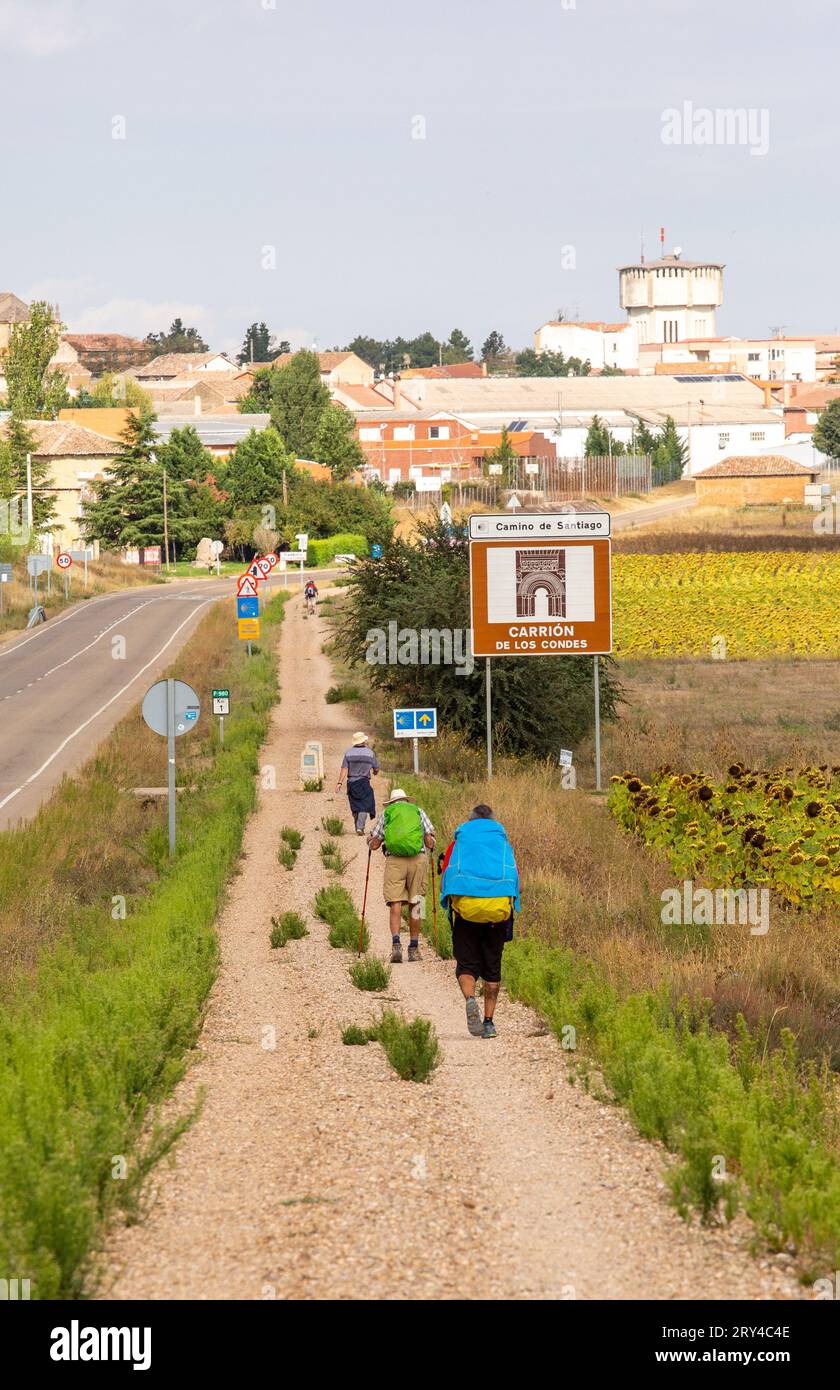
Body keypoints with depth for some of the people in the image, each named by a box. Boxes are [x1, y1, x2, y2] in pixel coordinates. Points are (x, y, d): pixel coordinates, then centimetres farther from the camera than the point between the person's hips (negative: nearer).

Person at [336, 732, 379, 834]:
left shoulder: (349, 752, 2)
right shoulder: (370, 752, -1)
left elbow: (344, 769, -5)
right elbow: (376, 769, 7)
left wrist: (339, 783, -6)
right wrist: (375, 772, 30)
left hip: (351, 783, 3)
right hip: (364, 782, -3)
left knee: (355, 807, 13)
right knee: (364, 806, -3)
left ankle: (358, 828, 20)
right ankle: (360, 827, -18)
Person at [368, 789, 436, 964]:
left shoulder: (385, 814, 15)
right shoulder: (419, 811, 16)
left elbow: (374, 844, 11)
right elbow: (430, 842, 9)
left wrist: (370, 840, 34)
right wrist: (431, 843, 33)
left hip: (394, 860, -1)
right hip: (418, 860, 1)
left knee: (395, 905, -2)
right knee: (415, 906, 9)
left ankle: (396, 944, -20)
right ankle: (414, 948, 12)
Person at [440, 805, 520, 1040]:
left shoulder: (458, 843, 14)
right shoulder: (503, 842, 16)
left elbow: (443, 884, 7)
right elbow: (517, 884, 8)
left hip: (464, 906, -1)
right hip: (498, 909, 1)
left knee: (466, 965, 7)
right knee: (492, 967, 13)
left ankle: (470, 998, -23)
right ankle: (489, 1021, 10)